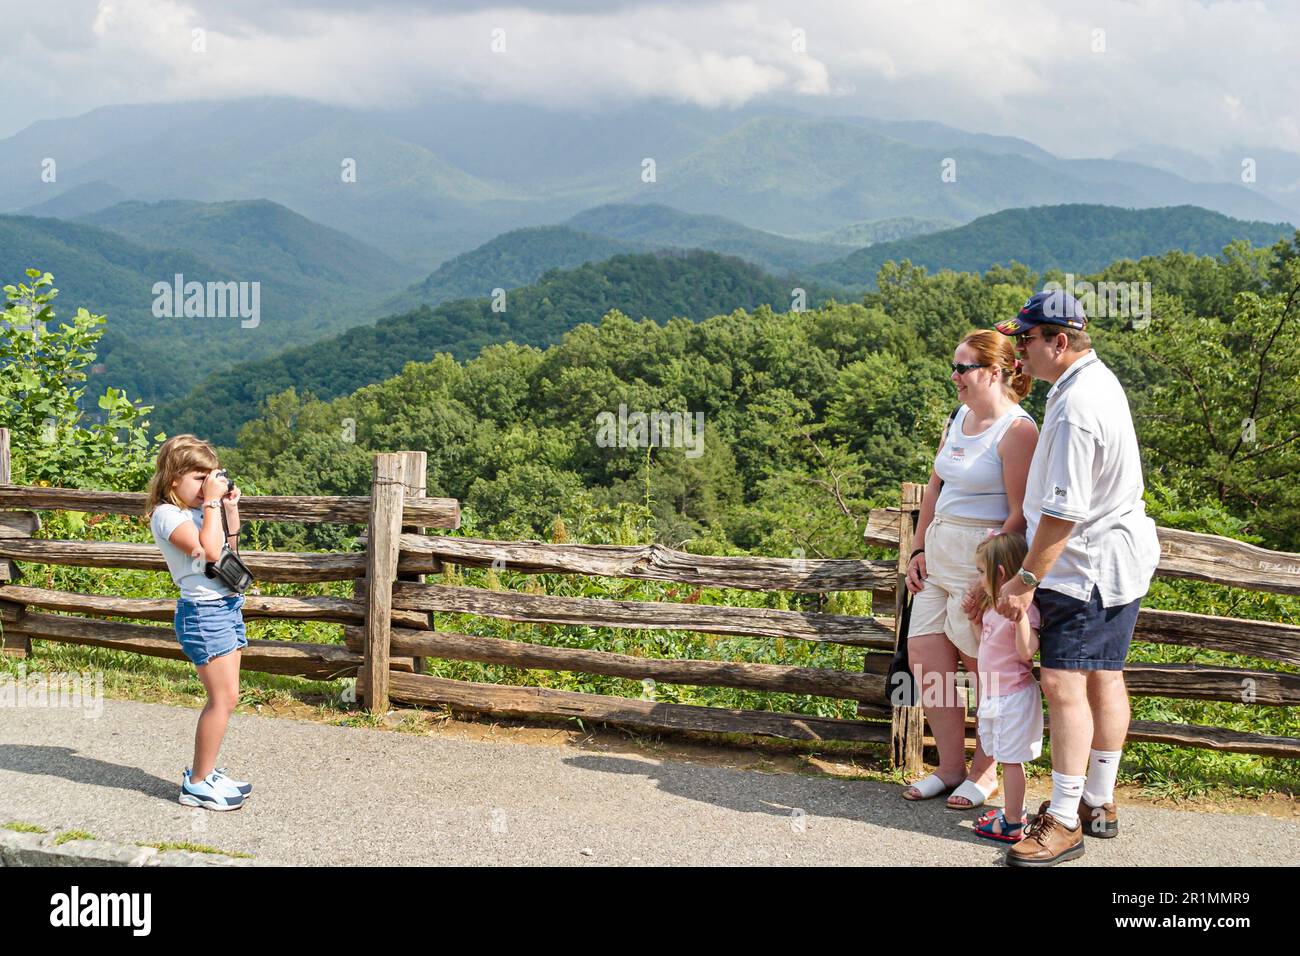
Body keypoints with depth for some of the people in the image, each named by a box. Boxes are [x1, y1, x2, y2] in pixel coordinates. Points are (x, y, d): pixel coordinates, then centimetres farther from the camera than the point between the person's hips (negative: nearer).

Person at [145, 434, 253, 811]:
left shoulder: (197, 510, 14)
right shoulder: (167, 514, -12)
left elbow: (227, 550, 26)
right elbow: (208, 550, -25)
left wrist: (230, 509, 15)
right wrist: (211, 504, -17)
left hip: (226, 606, 9)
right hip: (203, 612, -9)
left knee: (225, 697, 12)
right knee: (224, 697, -9)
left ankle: (205, 772, 22)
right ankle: (198, 783, 0)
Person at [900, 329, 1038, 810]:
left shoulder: (1016, 430, -14)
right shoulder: (958, 419, 11)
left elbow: (1021, 514, -17)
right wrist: (918, 549, 12)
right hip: (941, 551, 8)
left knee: (984, 666, 4)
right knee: (923, 652, 8)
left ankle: (985, 771, 20)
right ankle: (950, 766, 21)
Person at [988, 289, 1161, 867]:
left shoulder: (1076, 410, -24)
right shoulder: (1097, 379, 9)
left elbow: (1063, 512, -25)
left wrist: (1026, 580, -20)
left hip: (1085, 565, -11)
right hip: (1115, 559, 11)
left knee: (1064, 684, -10)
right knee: (1103, 679, 15)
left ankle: (1064, 822, -7)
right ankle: (1099, 803, 26)